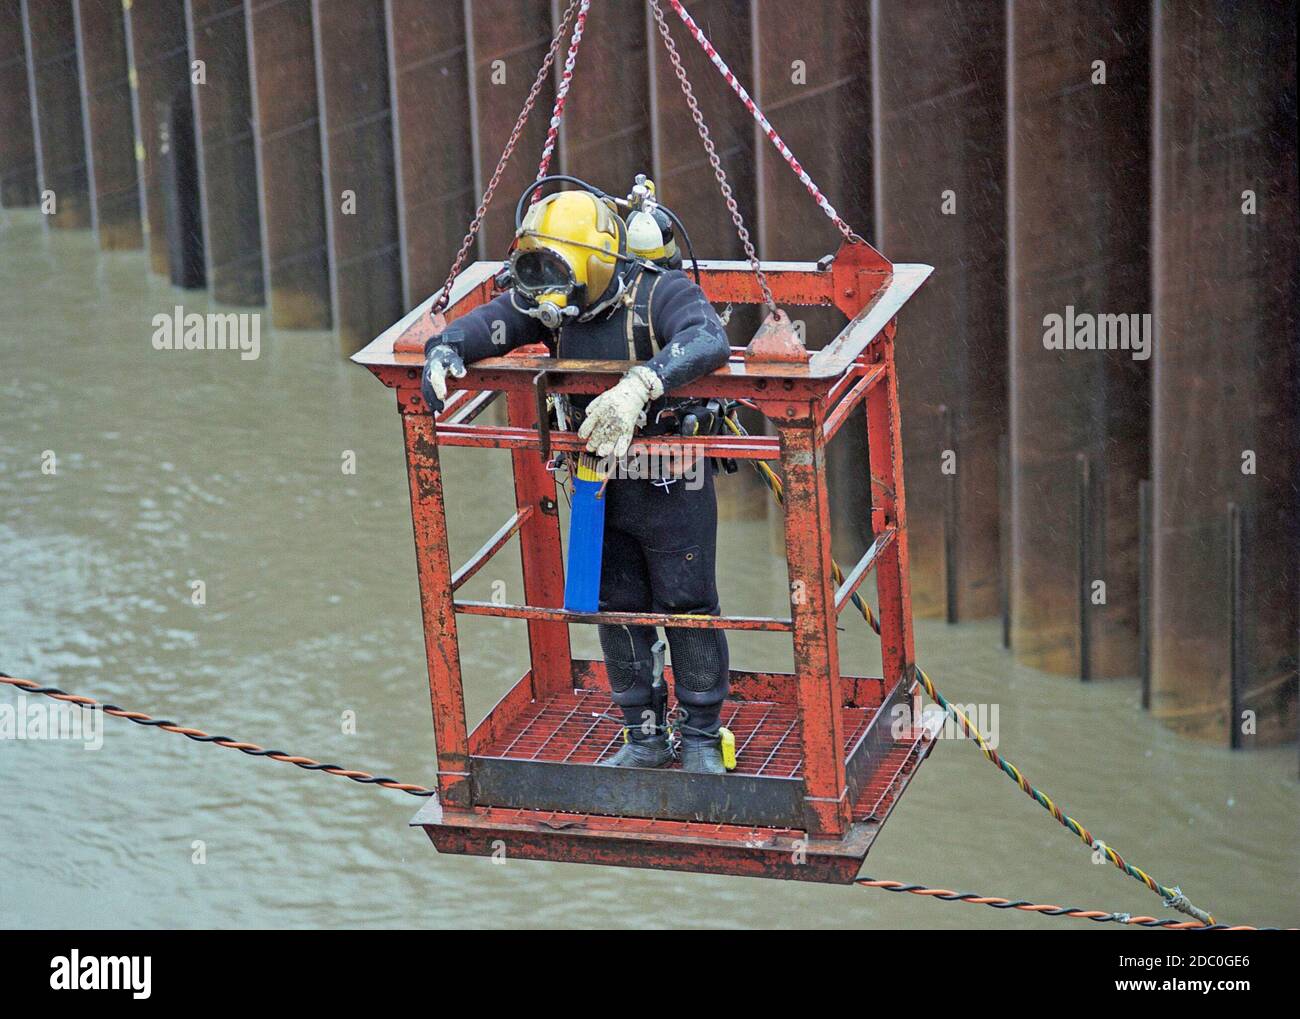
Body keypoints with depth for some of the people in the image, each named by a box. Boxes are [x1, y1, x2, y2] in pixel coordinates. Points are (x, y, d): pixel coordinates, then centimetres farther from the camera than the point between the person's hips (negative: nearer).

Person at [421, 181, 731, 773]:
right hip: (595, 483, 6)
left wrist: (638, 387, -56)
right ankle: (644, 737, 28)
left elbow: (708, 341, -42)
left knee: (688, 607, 4)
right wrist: (444, 351, -32)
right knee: (618, 610, 14)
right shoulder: (550, 305, -5)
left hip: (671, 483, -6)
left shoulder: (659, 293, -24)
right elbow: (487, 324, -8)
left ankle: (701, 737, 19)